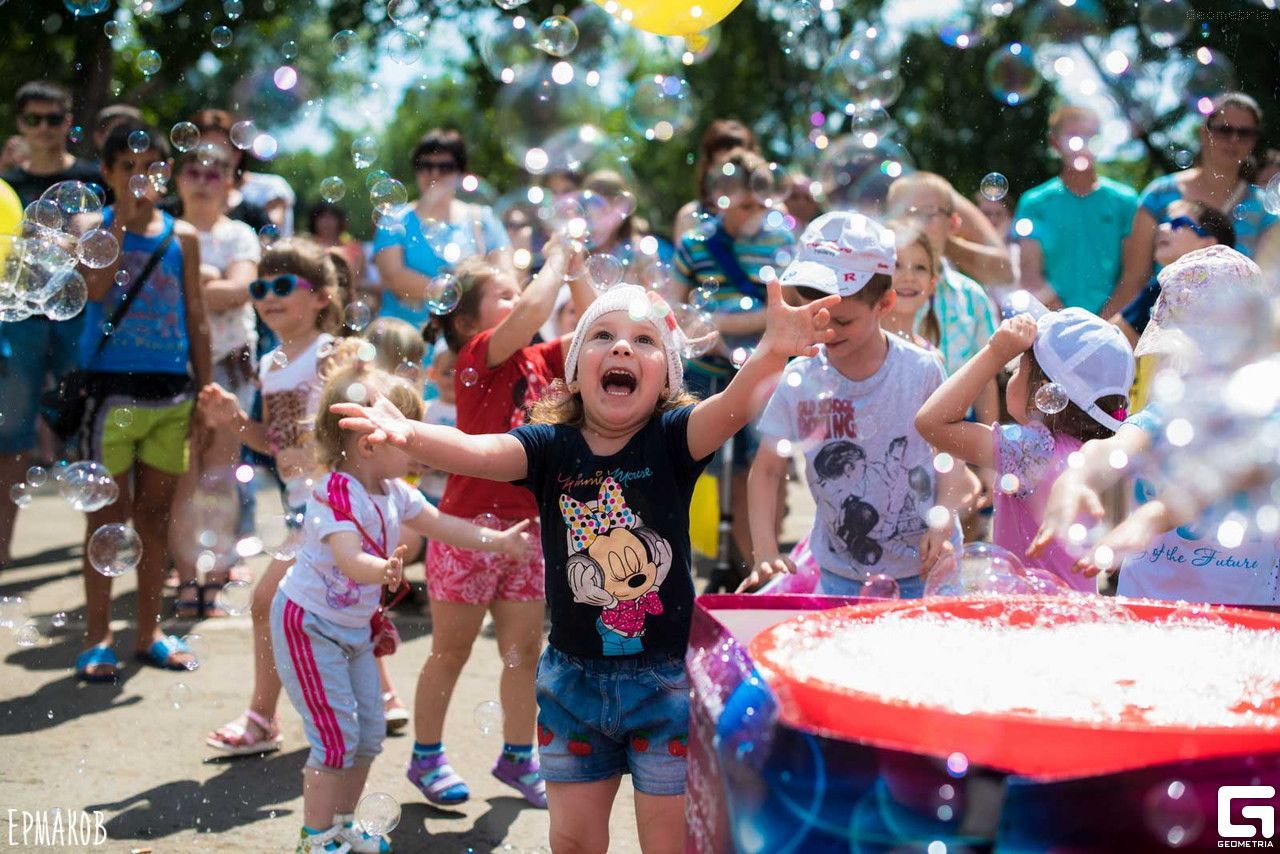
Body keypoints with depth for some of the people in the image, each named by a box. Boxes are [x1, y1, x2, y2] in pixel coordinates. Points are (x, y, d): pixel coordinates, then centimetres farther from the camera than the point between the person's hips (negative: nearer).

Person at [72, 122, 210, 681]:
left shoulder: (182, 237, 8)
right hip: (112, 388, -3)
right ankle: (97, 638, 9)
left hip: (171, 392, 3)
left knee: (155, 512, 10)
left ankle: (149, 630, 20)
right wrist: (123, 215, -17)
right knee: (108, 513, 1)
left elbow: (196, 320, 10)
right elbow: (96, 289, -20)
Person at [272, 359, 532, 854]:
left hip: (356, 628, 9)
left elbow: (441, 525, 10)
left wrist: (499, 540, 2)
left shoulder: (394, 493, 0)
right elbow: (350, 559, -40)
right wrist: (383, 570, -60)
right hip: (309, 624, -9)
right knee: (337, 734, -10)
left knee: (370, 732, 12)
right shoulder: (334, 495, -26)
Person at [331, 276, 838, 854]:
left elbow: (733, 406, -30)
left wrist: (772, 351, -52)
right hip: (572, 678, 2)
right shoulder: (550, 445, -6)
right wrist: (411, 436, -46)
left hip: (666, 679, -2)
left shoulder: (672, 438, -10)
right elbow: (478, 452, -24)